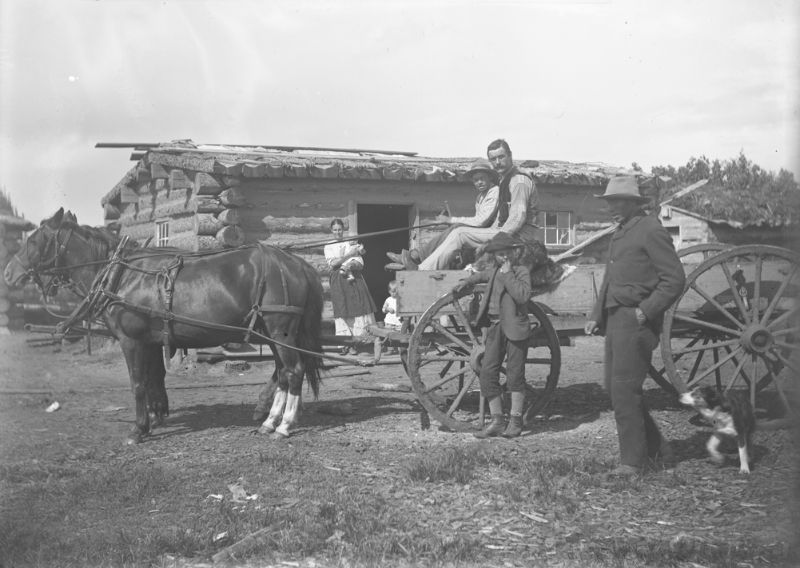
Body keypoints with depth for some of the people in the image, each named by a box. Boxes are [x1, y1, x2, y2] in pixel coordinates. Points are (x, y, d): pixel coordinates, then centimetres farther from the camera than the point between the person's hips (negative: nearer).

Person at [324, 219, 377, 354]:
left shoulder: (351, 243, 14)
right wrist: (349, 255, -12)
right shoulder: (329, 247, 11)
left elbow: (360, 263, 8)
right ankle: (345, 344, -5)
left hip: (354, 278, 1)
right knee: (342, 311, -5)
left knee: (360, 307, -7)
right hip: (338, 280, -1)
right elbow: (332, 263, -6)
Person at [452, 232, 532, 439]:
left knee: (514, 374, 0)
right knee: (487, 372, 1)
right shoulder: (494, 271, 15)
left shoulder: (522, 271, -5)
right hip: (495, 327, 7)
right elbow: (481, 275, 41)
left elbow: (523, 296, -24)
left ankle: (515, 421, 11)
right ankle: (497, 421, 9)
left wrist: (507, 274, -19)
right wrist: (466, 282, 29)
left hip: (515, 328, -6)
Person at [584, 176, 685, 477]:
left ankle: (633, 461, 1)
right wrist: (596, 316, 16)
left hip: (636, 321, -9)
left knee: (624, 390, -8)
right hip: (615, 318, 9)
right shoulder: (619, 233, 19)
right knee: (614, 385, 11)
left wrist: (647, 310, -19)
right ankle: (656, 448, 24)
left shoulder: (651, 230, -9)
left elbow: (675, 279, -13)